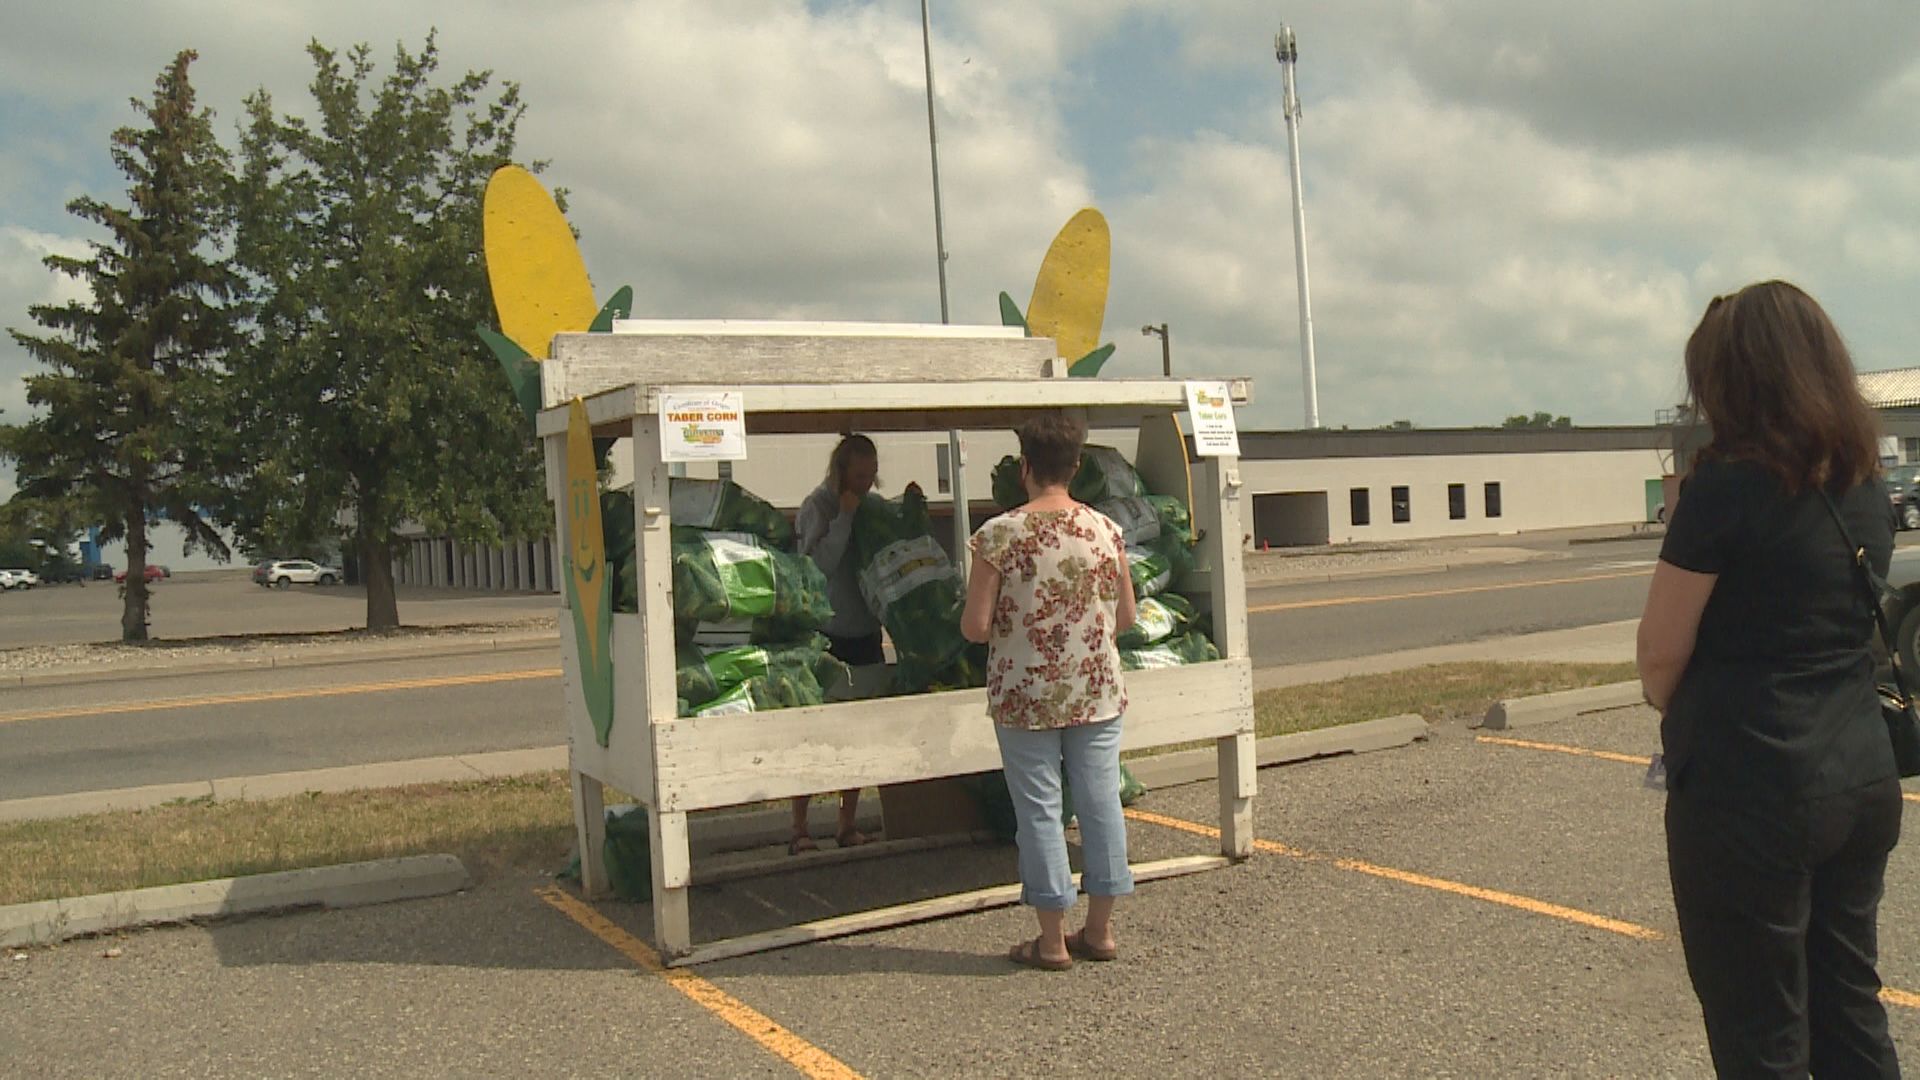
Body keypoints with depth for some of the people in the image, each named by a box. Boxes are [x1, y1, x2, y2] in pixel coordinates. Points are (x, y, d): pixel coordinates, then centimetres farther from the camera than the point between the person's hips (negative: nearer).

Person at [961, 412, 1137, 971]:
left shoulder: (1000, 534, -13)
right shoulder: (1106, 530, -2)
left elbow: (974, 627, -14)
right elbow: (1126, 616, 5)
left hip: (1026, 698, -3)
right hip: (1097, 693, 4)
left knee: (1039, 810, 6)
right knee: (1100, 802, 12)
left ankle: (1052, 941, 14)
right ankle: (1100, 930, 22)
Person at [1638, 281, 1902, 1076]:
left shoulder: (1726, 485, -17)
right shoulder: (1865, 484, 6)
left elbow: (1661, 652, -11)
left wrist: (1671, 710, 9)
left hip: (1748, 789, -7)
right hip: (1863, 775, 8)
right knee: (1851, 1013, 20)